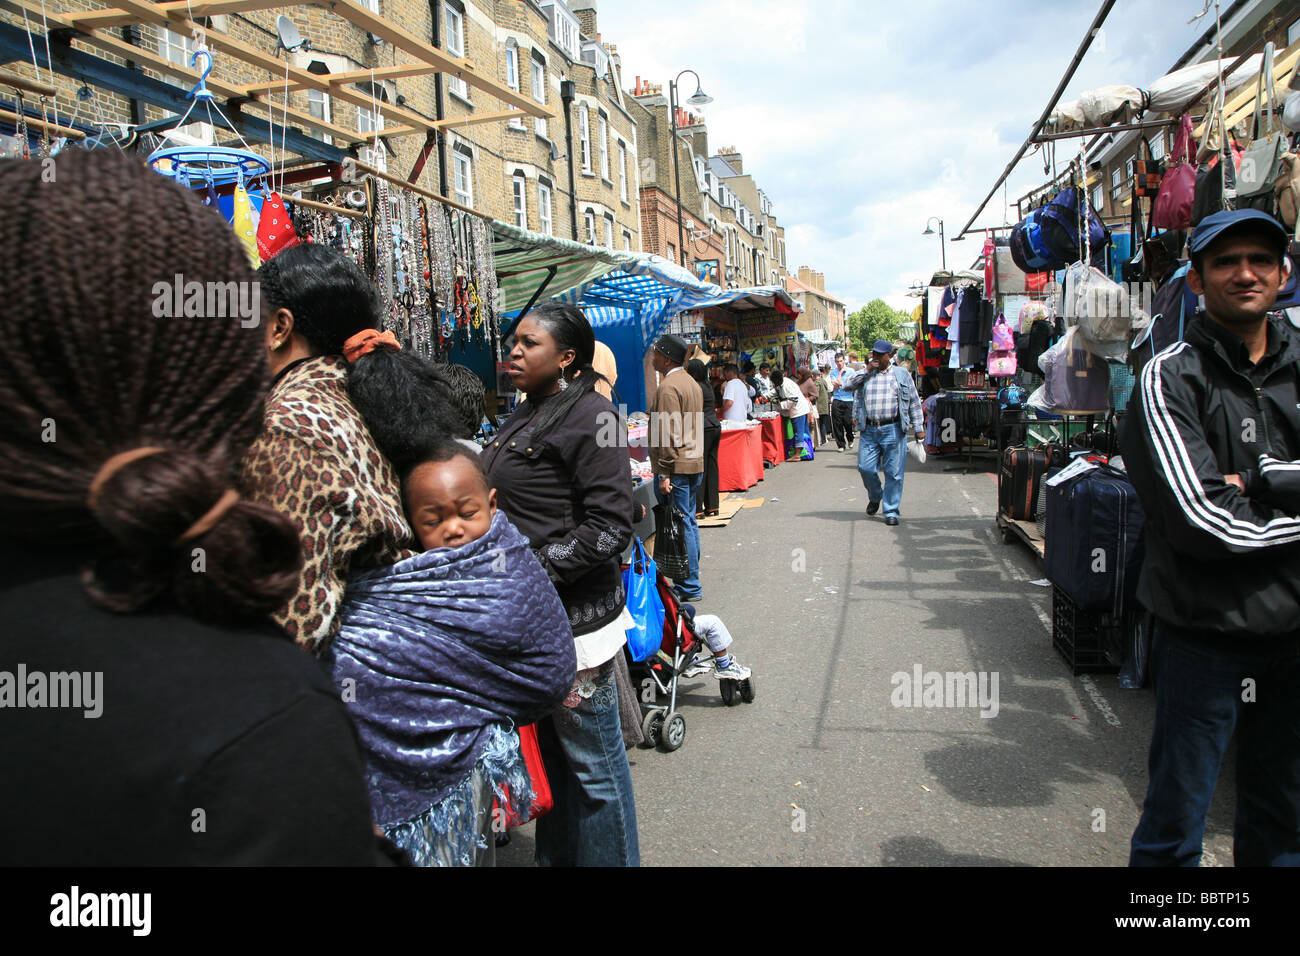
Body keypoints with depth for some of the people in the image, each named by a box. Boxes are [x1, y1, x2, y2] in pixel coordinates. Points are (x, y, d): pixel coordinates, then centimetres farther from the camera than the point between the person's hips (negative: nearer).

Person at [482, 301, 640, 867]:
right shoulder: (529, 413, 13)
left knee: (592, 763, 7)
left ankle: (608, 859, 26)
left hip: (574, 618, -9)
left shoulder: (590, 416, -15)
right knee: (550, 753, 22)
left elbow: (609, 527, -20)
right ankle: (554, 856, 40)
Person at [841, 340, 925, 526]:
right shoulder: (864, 375, 13)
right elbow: (847, 384, -4)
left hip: (893, 430, -2)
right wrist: (867, 370, -5)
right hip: (868, 430, 2)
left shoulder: (902, 375, 9)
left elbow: (914, 402, 10)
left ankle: (891, 511, 9)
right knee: (866, 468, -1)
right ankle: (874, 497, 28)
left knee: (894, 472, -1)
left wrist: (919, 428, 5)